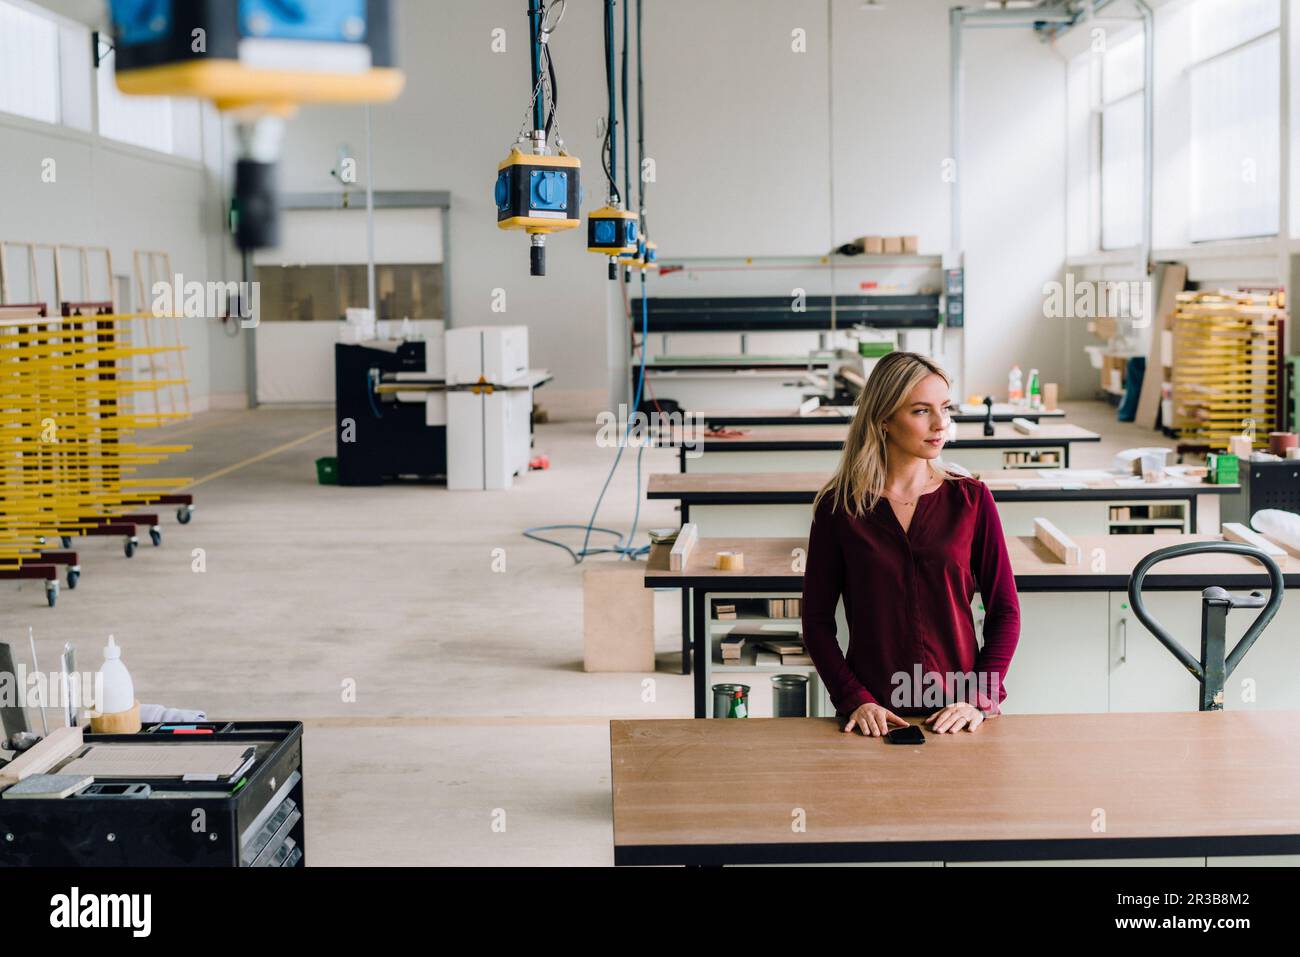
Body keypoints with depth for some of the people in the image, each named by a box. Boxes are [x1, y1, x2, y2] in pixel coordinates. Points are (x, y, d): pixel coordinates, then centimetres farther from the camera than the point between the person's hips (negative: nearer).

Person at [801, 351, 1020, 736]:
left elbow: (1004, 611, 7)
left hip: (956, 713, 1)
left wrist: (980, 699, -5)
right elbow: (817, 621, 4)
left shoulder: (971, 499, 4)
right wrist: (854, 700, -8)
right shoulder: (838, 506, 2)